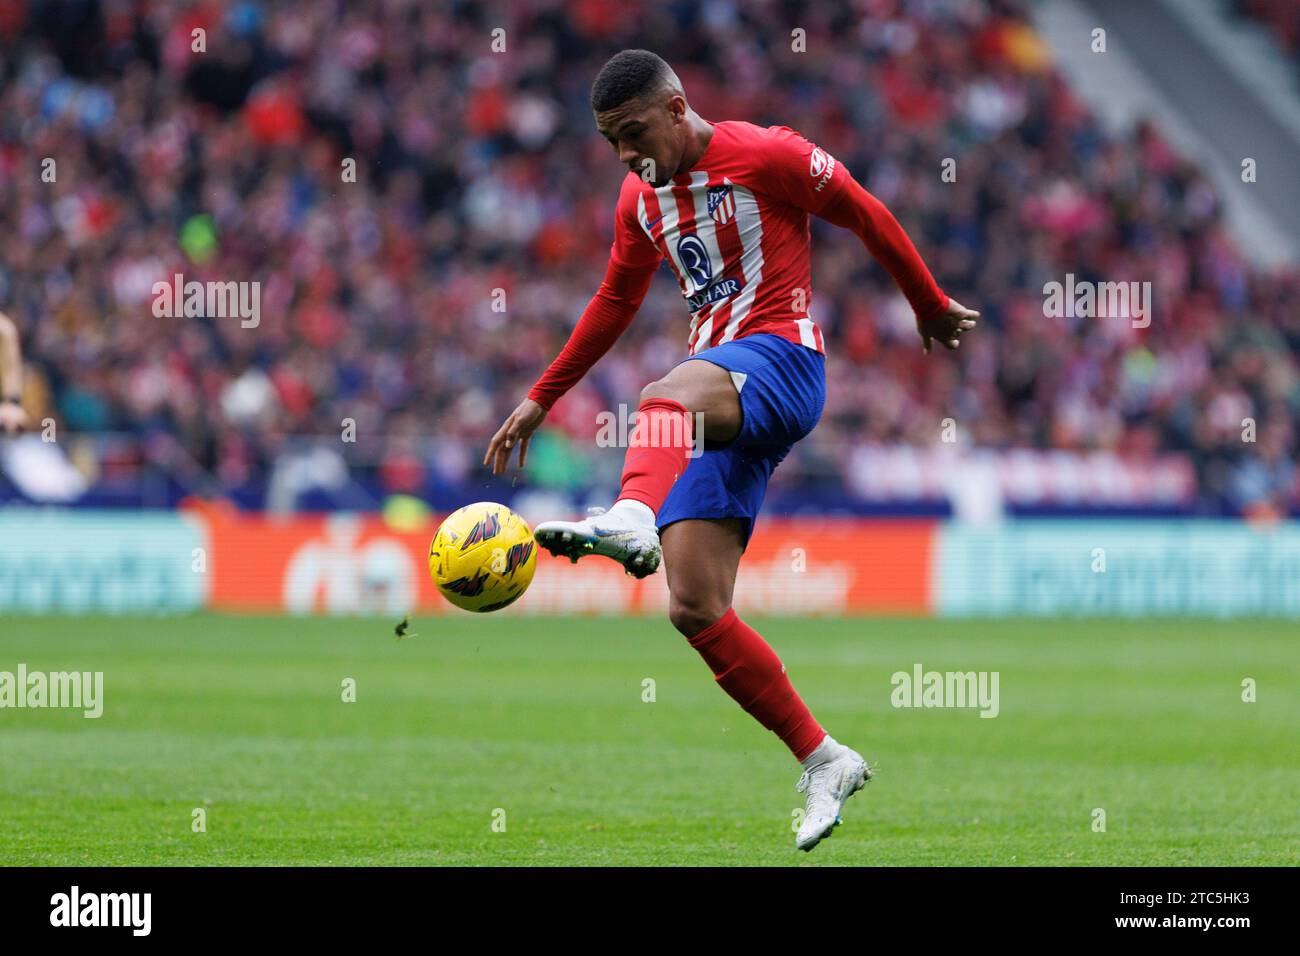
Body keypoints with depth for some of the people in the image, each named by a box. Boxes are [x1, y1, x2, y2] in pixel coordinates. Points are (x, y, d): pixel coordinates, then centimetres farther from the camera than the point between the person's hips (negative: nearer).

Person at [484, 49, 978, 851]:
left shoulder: (764, 155, -4)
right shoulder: (639, 199, 16)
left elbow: (868, 218, 4)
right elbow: (615, 302, 30)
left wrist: (933, 310, 13)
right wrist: (540, 400, 29)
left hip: (780, 359, -7)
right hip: (716, 407, 7)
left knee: (668, 397, -41)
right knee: (695, 608, -5)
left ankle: (632, 520, -72)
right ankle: (825, 762, 3)